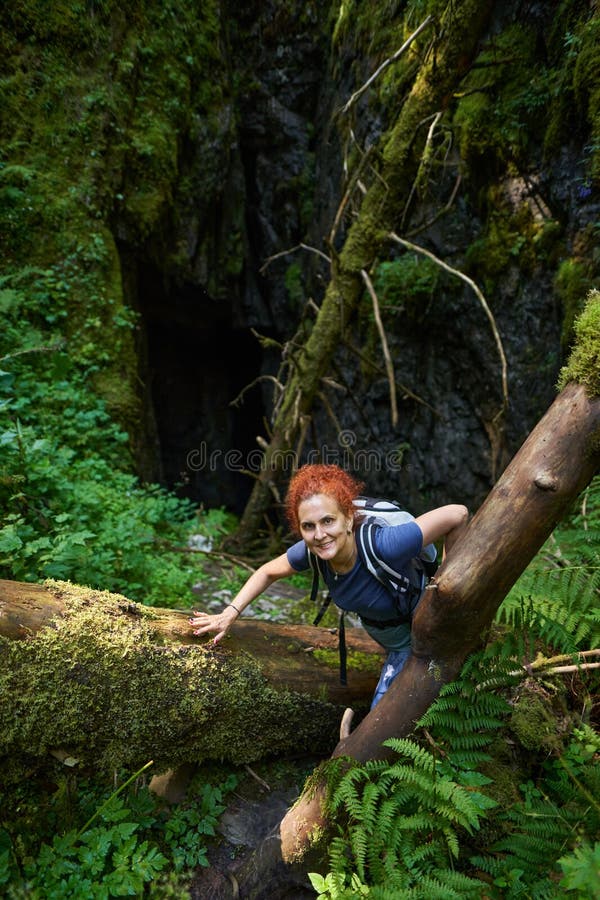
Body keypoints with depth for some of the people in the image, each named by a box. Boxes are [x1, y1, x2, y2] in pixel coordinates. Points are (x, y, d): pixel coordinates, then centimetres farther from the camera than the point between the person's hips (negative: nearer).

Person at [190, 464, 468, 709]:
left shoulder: (383, 546, -43)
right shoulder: (311, 551, -24)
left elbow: (457, 514, -36)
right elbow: (268, 572, -4)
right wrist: (229, 614, -12)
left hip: (417, 635, -5)